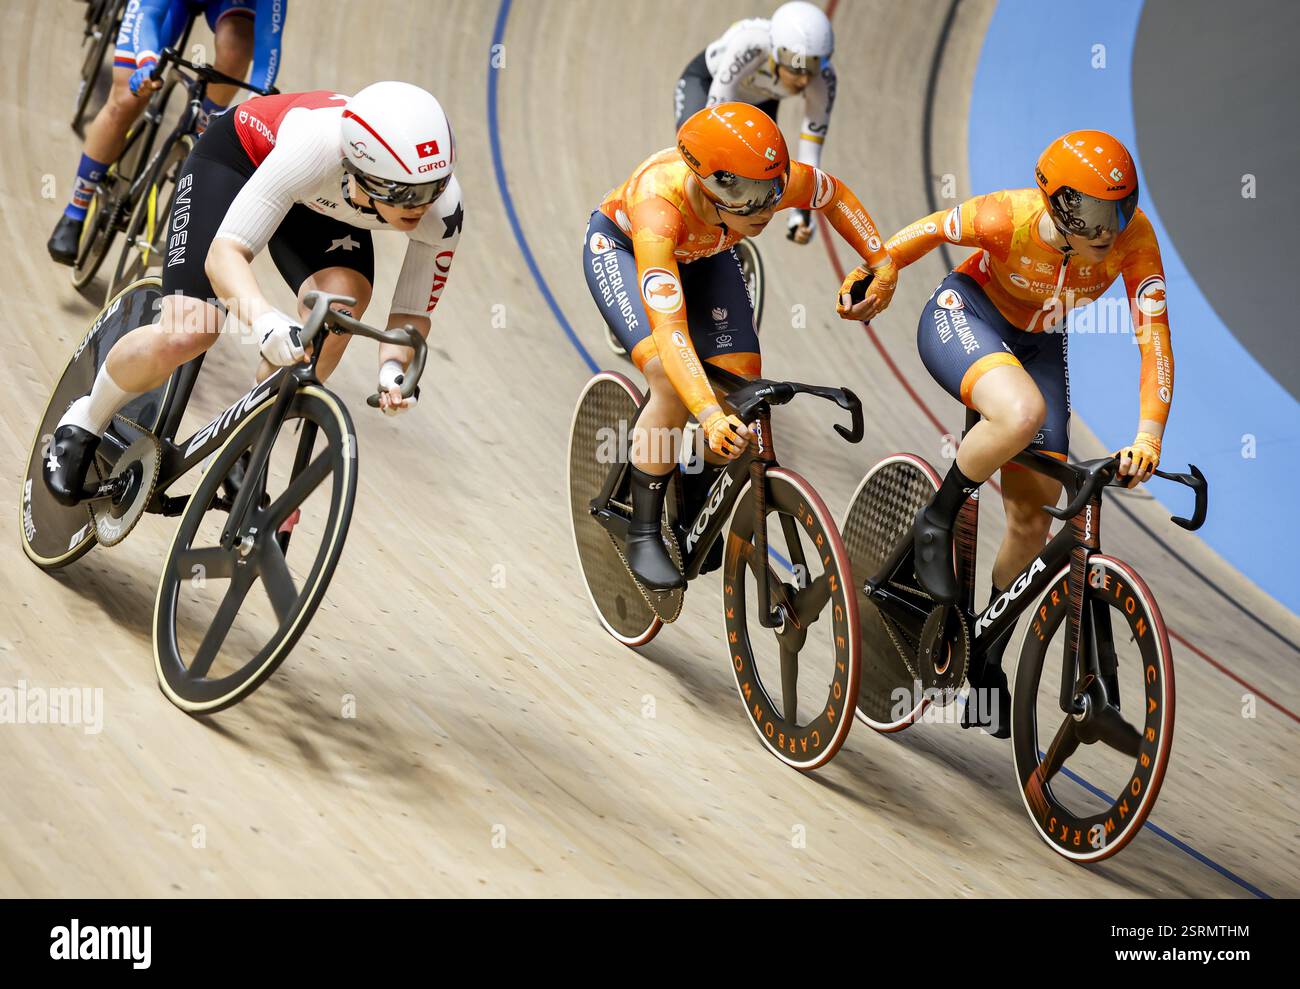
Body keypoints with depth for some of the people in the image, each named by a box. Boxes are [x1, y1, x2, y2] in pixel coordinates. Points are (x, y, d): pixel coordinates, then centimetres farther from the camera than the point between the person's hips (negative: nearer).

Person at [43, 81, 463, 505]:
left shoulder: (443, 211, -32)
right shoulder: (316, 145, -45)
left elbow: (413, 309, -19)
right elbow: (224, 252, -44)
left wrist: (393, 367, -40)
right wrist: (267, 321, -62)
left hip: (321, 206, 3)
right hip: (238, 155, -3)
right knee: (188, 333, -16)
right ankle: (83, 424, 15)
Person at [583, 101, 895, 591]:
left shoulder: (777, 181, -34)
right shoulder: (659, 204, -46)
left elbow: (835, 195, -9)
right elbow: (669, 329, -52)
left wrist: (883, 265, -10)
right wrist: (708, 414, -63)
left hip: (702, 255, 5)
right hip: (620, 244, -4)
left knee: (741, 381, -12)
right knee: (671, 382, -25)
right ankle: (644, 535, -11)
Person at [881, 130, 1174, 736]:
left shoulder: (1134, 238, -24)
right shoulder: (1009, 218, -32)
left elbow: (1155, 341, -26)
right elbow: (930, 230, -12)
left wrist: (1148, 435, -36)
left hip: (1035, 344, 4)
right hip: (963, 317, -4)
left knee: (1033, 519, 2)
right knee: (1023, 412, -39)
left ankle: (987, 657, 23)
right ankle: (935, 524, -14)